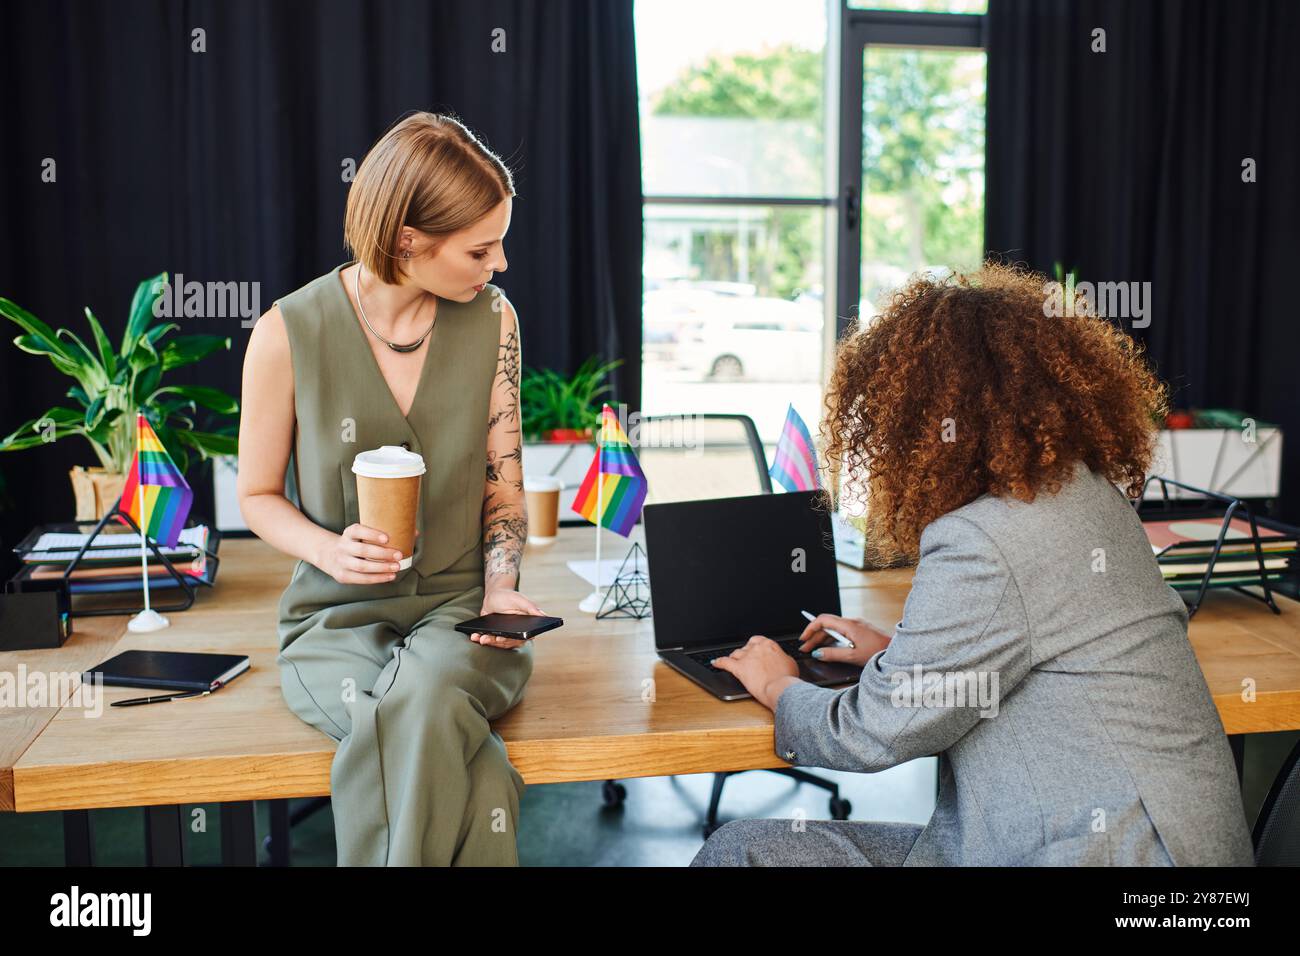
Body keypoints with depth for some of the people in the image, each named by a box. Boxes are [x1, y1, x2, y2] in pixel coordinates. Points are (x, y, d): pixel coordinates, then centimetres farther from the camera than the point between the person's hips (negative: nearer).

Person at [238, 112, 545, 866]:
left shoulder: (493, 318, 0)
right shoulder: (289, 335, -9)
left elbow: (503, 486, 6)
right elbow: (258, 495, 4)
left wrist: (501, 588, -11)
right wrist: (327, 548, -16)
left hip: (458, 608, 2)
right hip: (337, 619, -1)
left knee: (422, 700, -34)